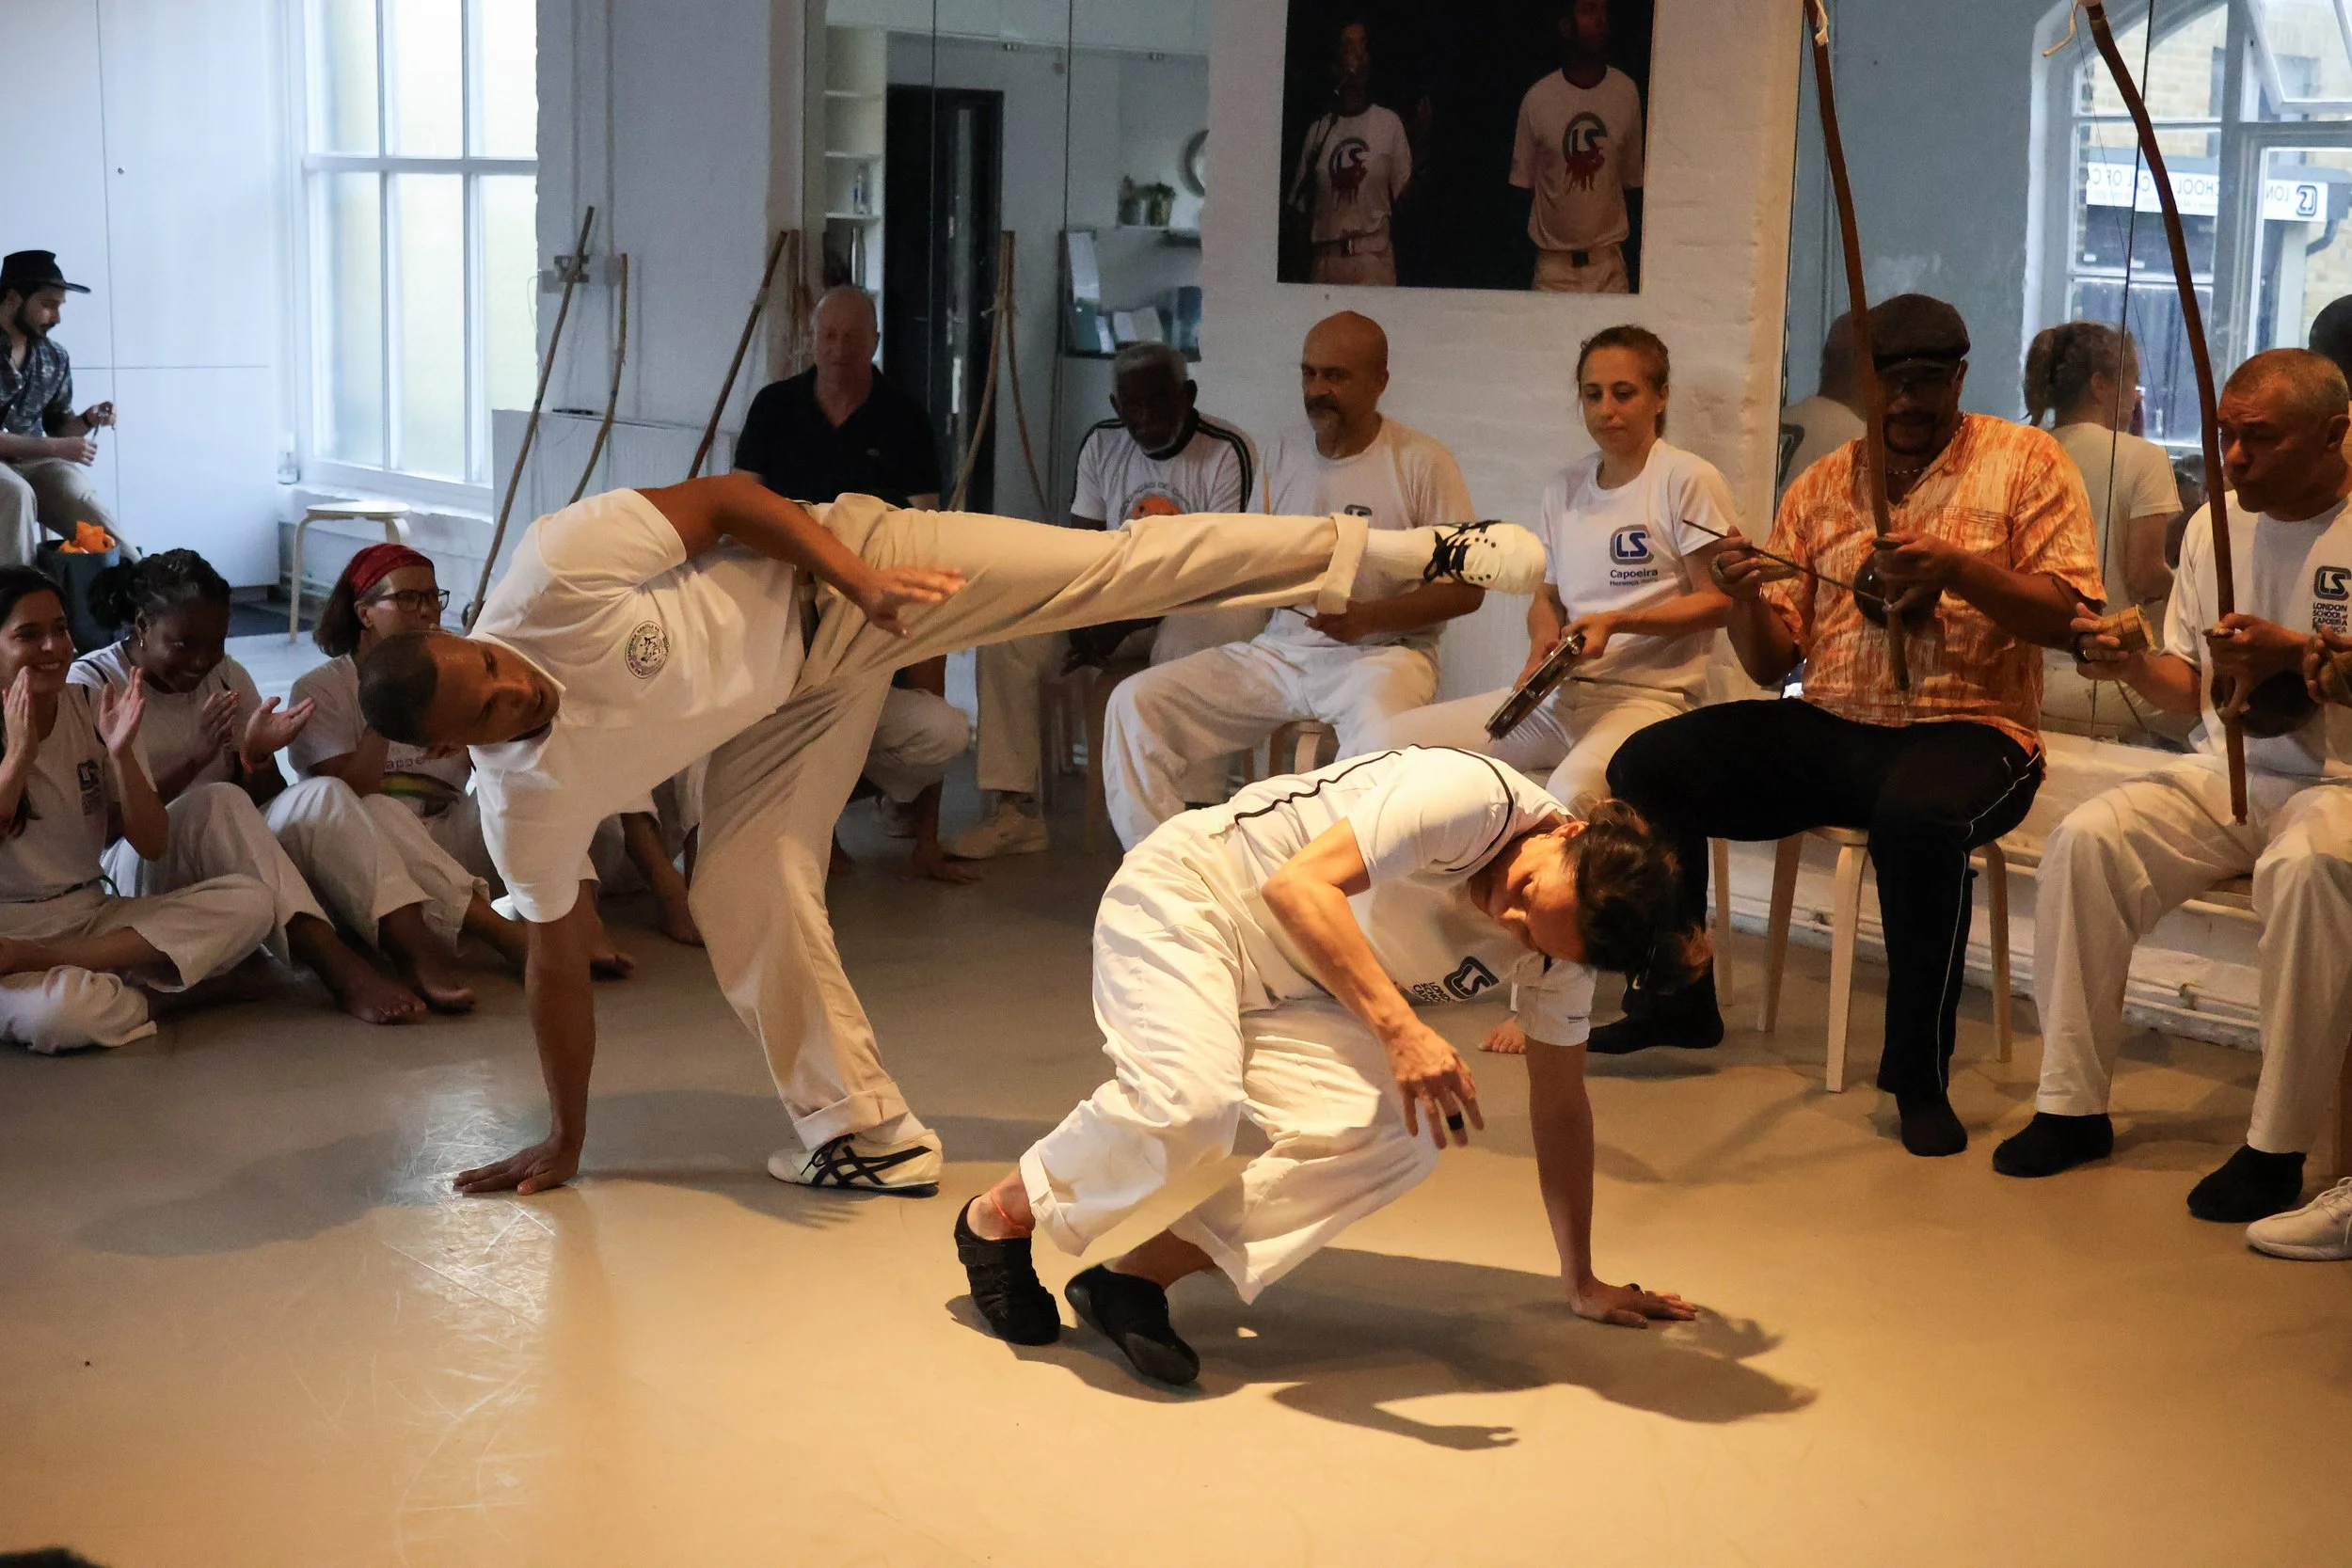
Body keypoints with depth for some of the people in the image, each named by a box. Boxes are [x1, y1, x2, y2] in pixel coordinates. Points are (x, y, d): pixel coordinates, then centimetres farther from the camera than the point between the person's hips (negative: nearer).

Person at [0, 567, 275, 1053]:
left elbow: (153, 844, -1)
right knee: (55, 1012, -41)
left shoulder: (94, 707, 4)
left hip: (95, 914, 6)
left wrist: (121, 753, -16)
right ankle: (159, 993, -6)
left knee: (249, 902, -19)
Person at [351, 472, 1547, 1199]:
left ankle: (1395, 550, -5)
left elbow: (727, 498, -20)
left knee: (1118, 568, -10)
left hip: (826, 579, -3)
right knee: (746, 896, -13)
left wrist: (856, 576, -29)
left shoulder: (551, 576, -31)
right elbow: (559, 959, -7)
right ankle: (866, 1138, 4)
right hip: (785, 704, 3)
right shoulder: (524, 802, -18)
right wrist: (565, 1137, -2)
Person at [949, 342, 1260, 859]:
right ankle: (1015, 811, -13)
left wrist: (1123, 624, -24)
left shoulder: (1227, 452, -13)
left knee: (1188, 639, -41)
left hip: (1197, 601, -6)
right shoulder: (1102, 445, 5)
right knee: (1004, 632, -15)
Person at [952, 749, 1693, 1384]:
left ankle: (1138, 1276, -14)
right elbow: (1300, 884, -38)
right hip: (1183, 895, -6)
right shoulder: (1476, 796, -29)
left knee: (1397, 1144, -21)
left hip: (1288, 993, 6)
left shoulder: (1561, 936, -7)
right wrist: (1401, 1028, -49)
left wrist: (1582, 1282, 5)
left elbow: (1560, 1103, 3)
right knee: (1192, 1103, -34)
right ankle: (1000, 1213, -5)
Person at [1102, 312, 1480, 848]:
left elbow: (1466, 588, -4)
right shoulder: (1283, 453, 12)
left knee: (1380, 740, -41)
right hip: (1279, 647, 6)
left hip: (1380, 652, -5)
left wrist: (1371, 617, -18)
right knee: (1135, 703, -12)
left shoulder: (1423, 463, -3)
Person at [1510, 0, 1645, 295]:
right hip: (1554, 262, -1)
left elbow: (1632, 182, 6)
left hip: (1610, 263, 1)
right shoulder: (1537, 99, -6)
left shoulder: (1627, 93, -2)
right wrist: (1523, 265, 4)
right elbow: (1523, 185, 3)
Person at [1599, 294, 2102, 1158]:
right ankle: (1675, 998, 4)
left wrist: (1957, 570, -21)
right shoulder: (1821, 485, 14)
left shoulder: (2024, 461, 3)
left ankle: (1920, 1077, -22)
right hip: (1826, 728, 5)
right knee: (1645, 767, -13)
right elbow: (1770, 663, 13)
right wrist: (1746, 598, -9)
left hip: (1966, 729, -5)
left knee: (1918, 816, -40)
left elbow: (2071, 616, -7)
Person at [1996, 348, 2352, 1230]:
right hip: (2227, 774, 6)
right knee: (2085, 841, -20)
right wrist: (2133, 667, -7)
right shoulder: (2215, 525, 12)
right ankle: (2073, 1104, -10)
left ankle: (2277, 1148, -27)